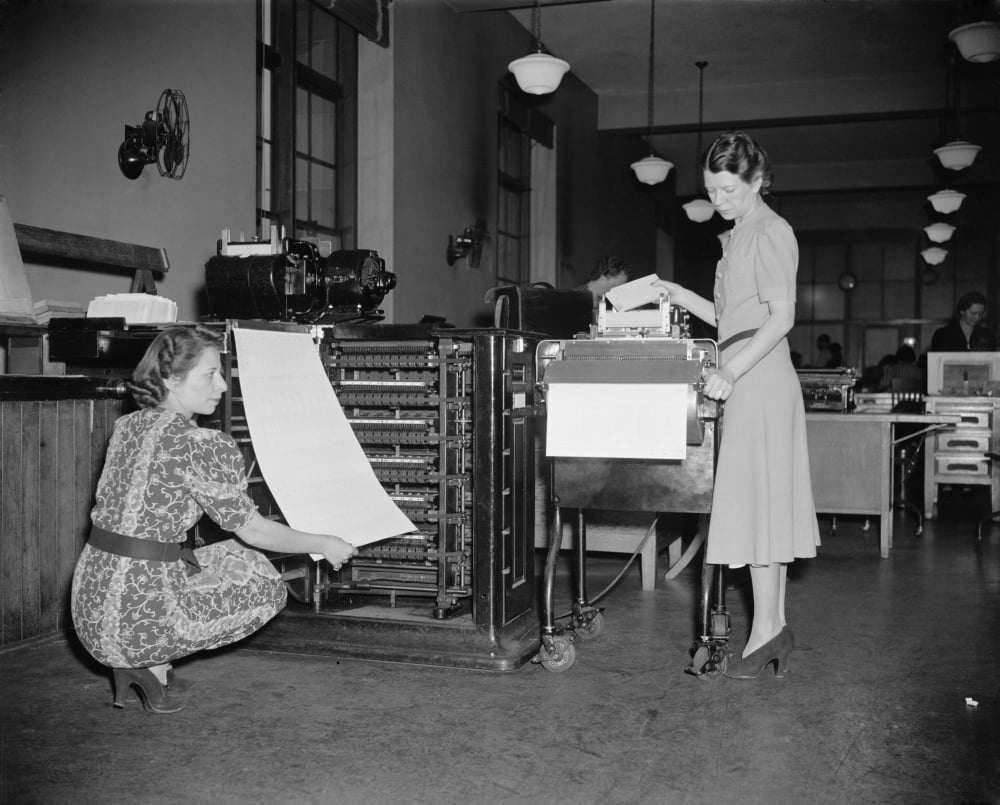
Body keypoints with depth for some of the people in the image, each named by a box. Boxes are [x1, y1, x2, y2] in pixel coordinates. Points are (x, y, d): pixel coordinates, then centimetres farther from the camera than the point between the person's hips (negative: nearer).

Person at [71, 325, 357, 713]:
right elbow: (252, 529, -9)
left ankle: (142, 663, 10)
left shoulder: (126, 425, 9)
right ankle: (152, 664, 1)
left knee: (230, 555, 24)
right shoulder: (201, 444, -16)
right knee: (264, 582, 11)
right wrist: (324, 545, 5)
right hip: (136, 619, -8)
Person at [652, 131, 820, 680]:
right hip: (748, 382, 10)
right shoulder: (741, 235, 20)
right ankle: (775, 625, 14)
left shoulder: (770, 232, -8)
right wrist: (680, 296, 14)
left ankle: (765, 631, -5)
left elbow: (781, 317, -17)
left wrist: (730, 373, -22)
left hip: (759, 381, -10)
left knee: (758, 504, -9)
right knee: (767, 505, 9)